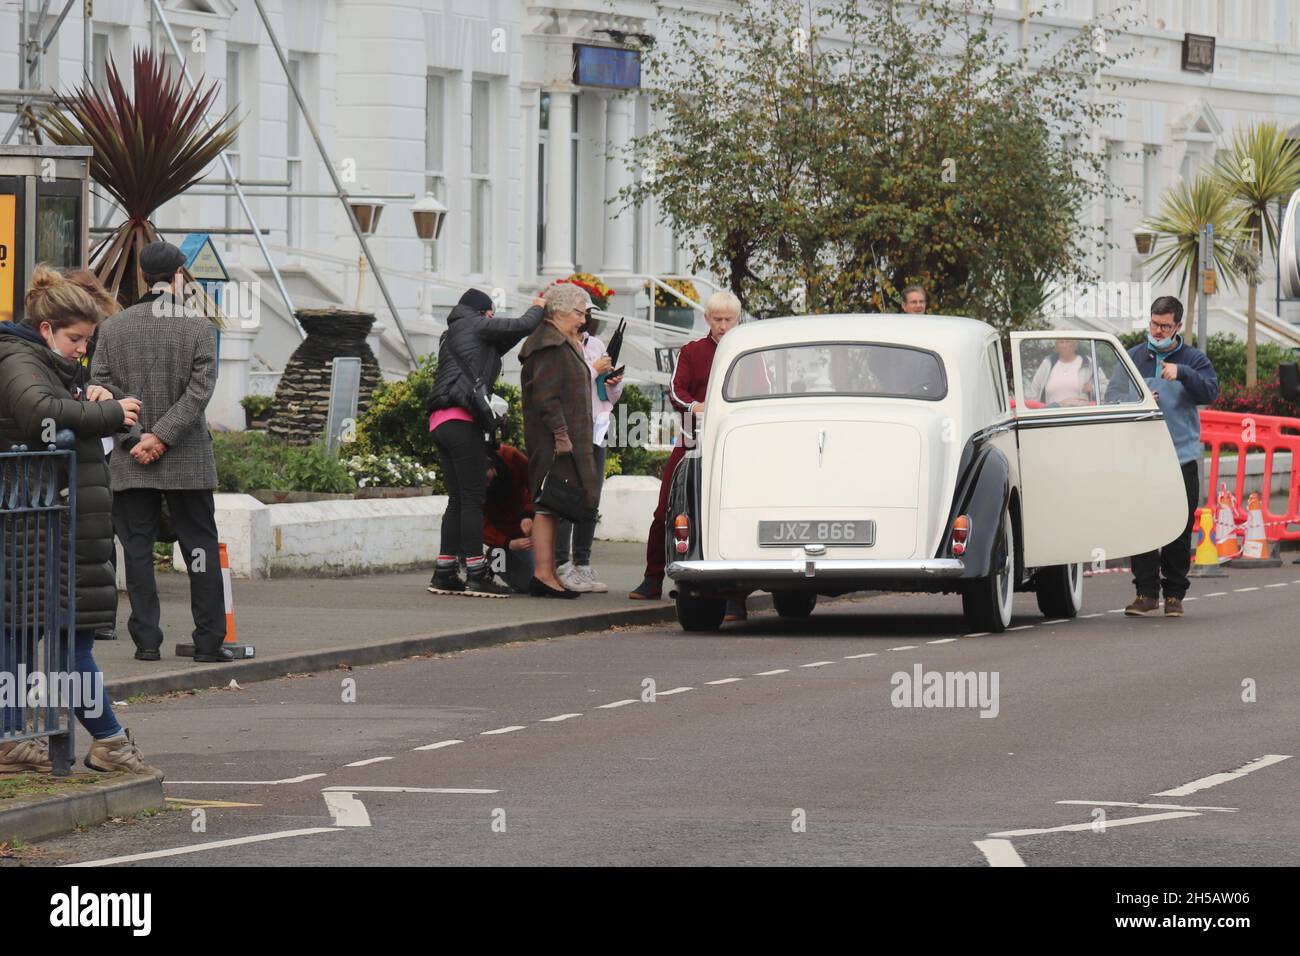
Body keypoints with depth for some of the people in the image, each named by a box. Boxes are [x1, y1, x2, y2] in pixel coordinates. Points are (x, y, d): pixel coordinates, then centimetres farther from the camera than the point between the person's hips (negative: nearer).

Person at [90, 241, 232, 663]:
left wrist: (134, 437, -6)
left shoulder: (114, 327, 1)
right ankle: (209, 641, 5)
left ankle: (146, 640, 3)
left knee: (138, 550, 6)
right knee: (201, 549, 6)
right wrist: (162, 437, -12)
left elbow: (100, 389, -4)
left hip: (131, 465, 1)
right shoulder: (199, 328, -5)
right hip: (188, 462, -1)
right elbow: (199, 390, -12)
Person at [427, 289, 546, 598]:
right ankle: (477, 575, -10)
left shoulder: (451, 335, 28)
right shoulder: (476, 325, 4)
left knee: (457, 499, 10)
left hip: (440, 422, 9)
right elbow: (521, 326, -2)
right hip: (463, 421, -9)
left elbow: (504, 341, 30)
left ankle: (444, 573, 8)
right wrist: (537, 308, 19)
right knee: (473, 498, -8)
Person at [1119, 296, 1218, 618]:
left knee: (1179, 530, 2)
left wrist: (1181, 373, -24)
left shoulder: (1193, 359, 6)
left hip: (1182, 457, -1)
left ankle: (1174, 594, 9)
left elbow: (1210, 392, -9)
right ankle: (1146, 591, 1)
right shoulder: (1133, 358, 11)